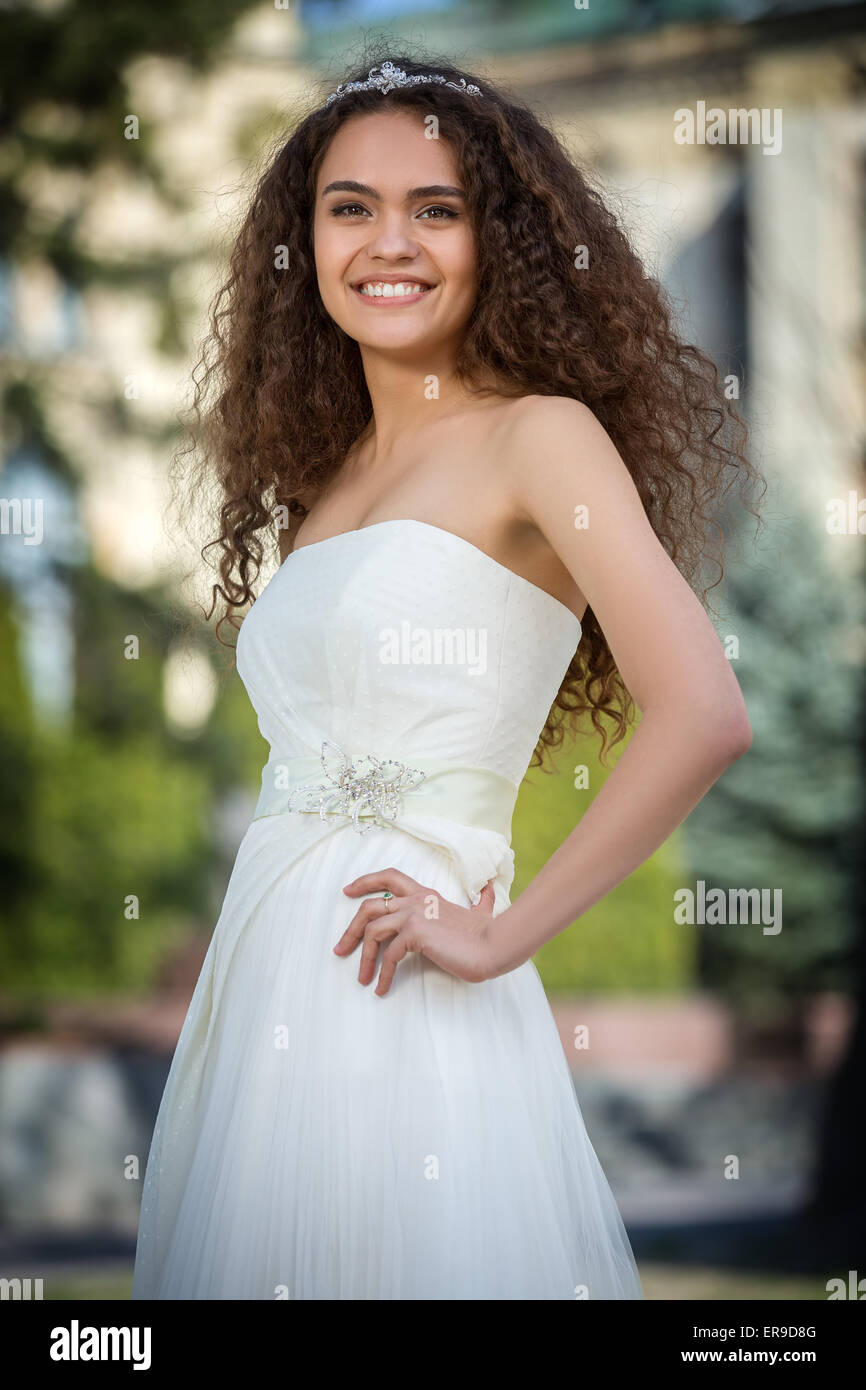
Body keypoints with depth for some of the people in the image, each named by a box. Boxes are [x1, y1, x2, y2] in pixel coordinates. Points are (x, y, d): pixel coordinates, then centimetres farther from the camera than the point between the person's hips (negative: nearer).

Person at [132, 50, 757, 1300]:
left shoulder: (540, 436, -6)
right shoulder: (316, 474, 16)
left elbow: (704, 716, -19)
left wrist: (501, 936, -13)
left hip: (398, 1006, -7)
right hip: (259, 988, 7)